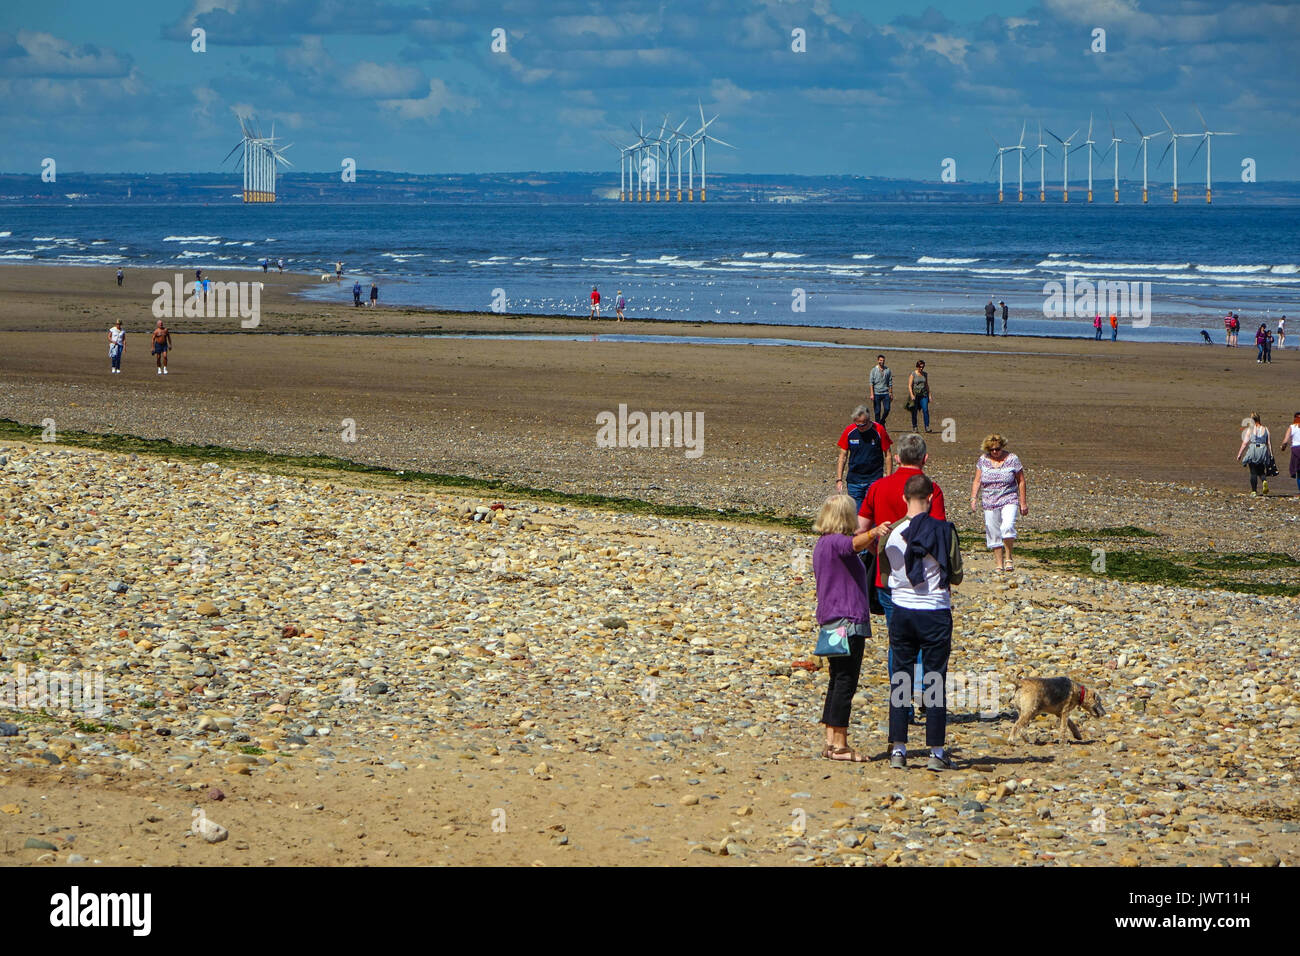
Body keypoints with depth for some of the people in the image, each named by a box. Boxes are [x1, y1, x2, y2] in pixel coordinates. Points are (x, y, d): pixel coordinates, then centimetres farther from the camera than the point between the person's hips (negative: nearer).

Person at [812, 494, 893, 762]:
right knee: (846, 682, -8)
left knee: (838, 681, 13)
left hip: (829, 620, 10)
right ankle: (839, 745, -8)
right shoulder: (836, 542, -12)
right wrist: (873, 533, -55)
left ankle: (831, 742, 14)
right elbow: (855, 543, -36)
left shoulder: (821, 544, 17)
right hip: (849, 619, -10)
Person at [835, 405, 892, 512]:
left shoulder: (879, 430, -6)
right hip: (853, 480, 2)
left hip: (874, 479, -2)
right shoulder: (849, 431, -1)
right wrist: (839, 479, 1)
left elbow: (887, 455, 1)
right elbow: (843, 456, 6)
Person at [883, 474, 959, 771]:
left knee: (899, 683, 9)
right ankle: (936, 752, 5)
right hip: (935, 613, -2)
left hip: (901, 612, 2)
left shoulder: (891, 533, -2)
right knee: (935, 684, 4)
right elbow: (955, 576, -5)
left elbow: (886, 575, 8)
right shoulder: (943, 531, -11)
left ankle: (898, 749, 7)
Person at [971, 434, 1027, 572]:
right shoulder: (983, 460, 4)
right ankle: (999, 564, 14)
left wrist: (1023, 503, 2)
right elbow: (977, 481, 9)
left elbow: (1021, 482, 3)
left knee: (1007, 527, -24)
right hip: (989, 503, 3)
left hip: (1009, 501, -3)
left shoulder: (1012, 459, -2)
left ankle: (1008, 557, -8)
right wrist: (973, 498, -5)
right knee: (994, 534, 3)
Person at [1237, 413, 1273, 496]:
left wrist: (1239, 454, 1)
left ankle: (1254, 492, 4)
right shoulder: (1265, 429, 6)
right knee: (1261, 471, 15)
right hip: (1263, 451, 3)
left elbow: (1245, 443, -5)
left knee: (1253, 473, 5)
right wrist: (1271, 454, 9)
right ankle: (1264, 481, -17)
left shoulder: (1250, 429, -3)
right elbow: (1269, 443, 4)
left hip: (1253, 451, -3)